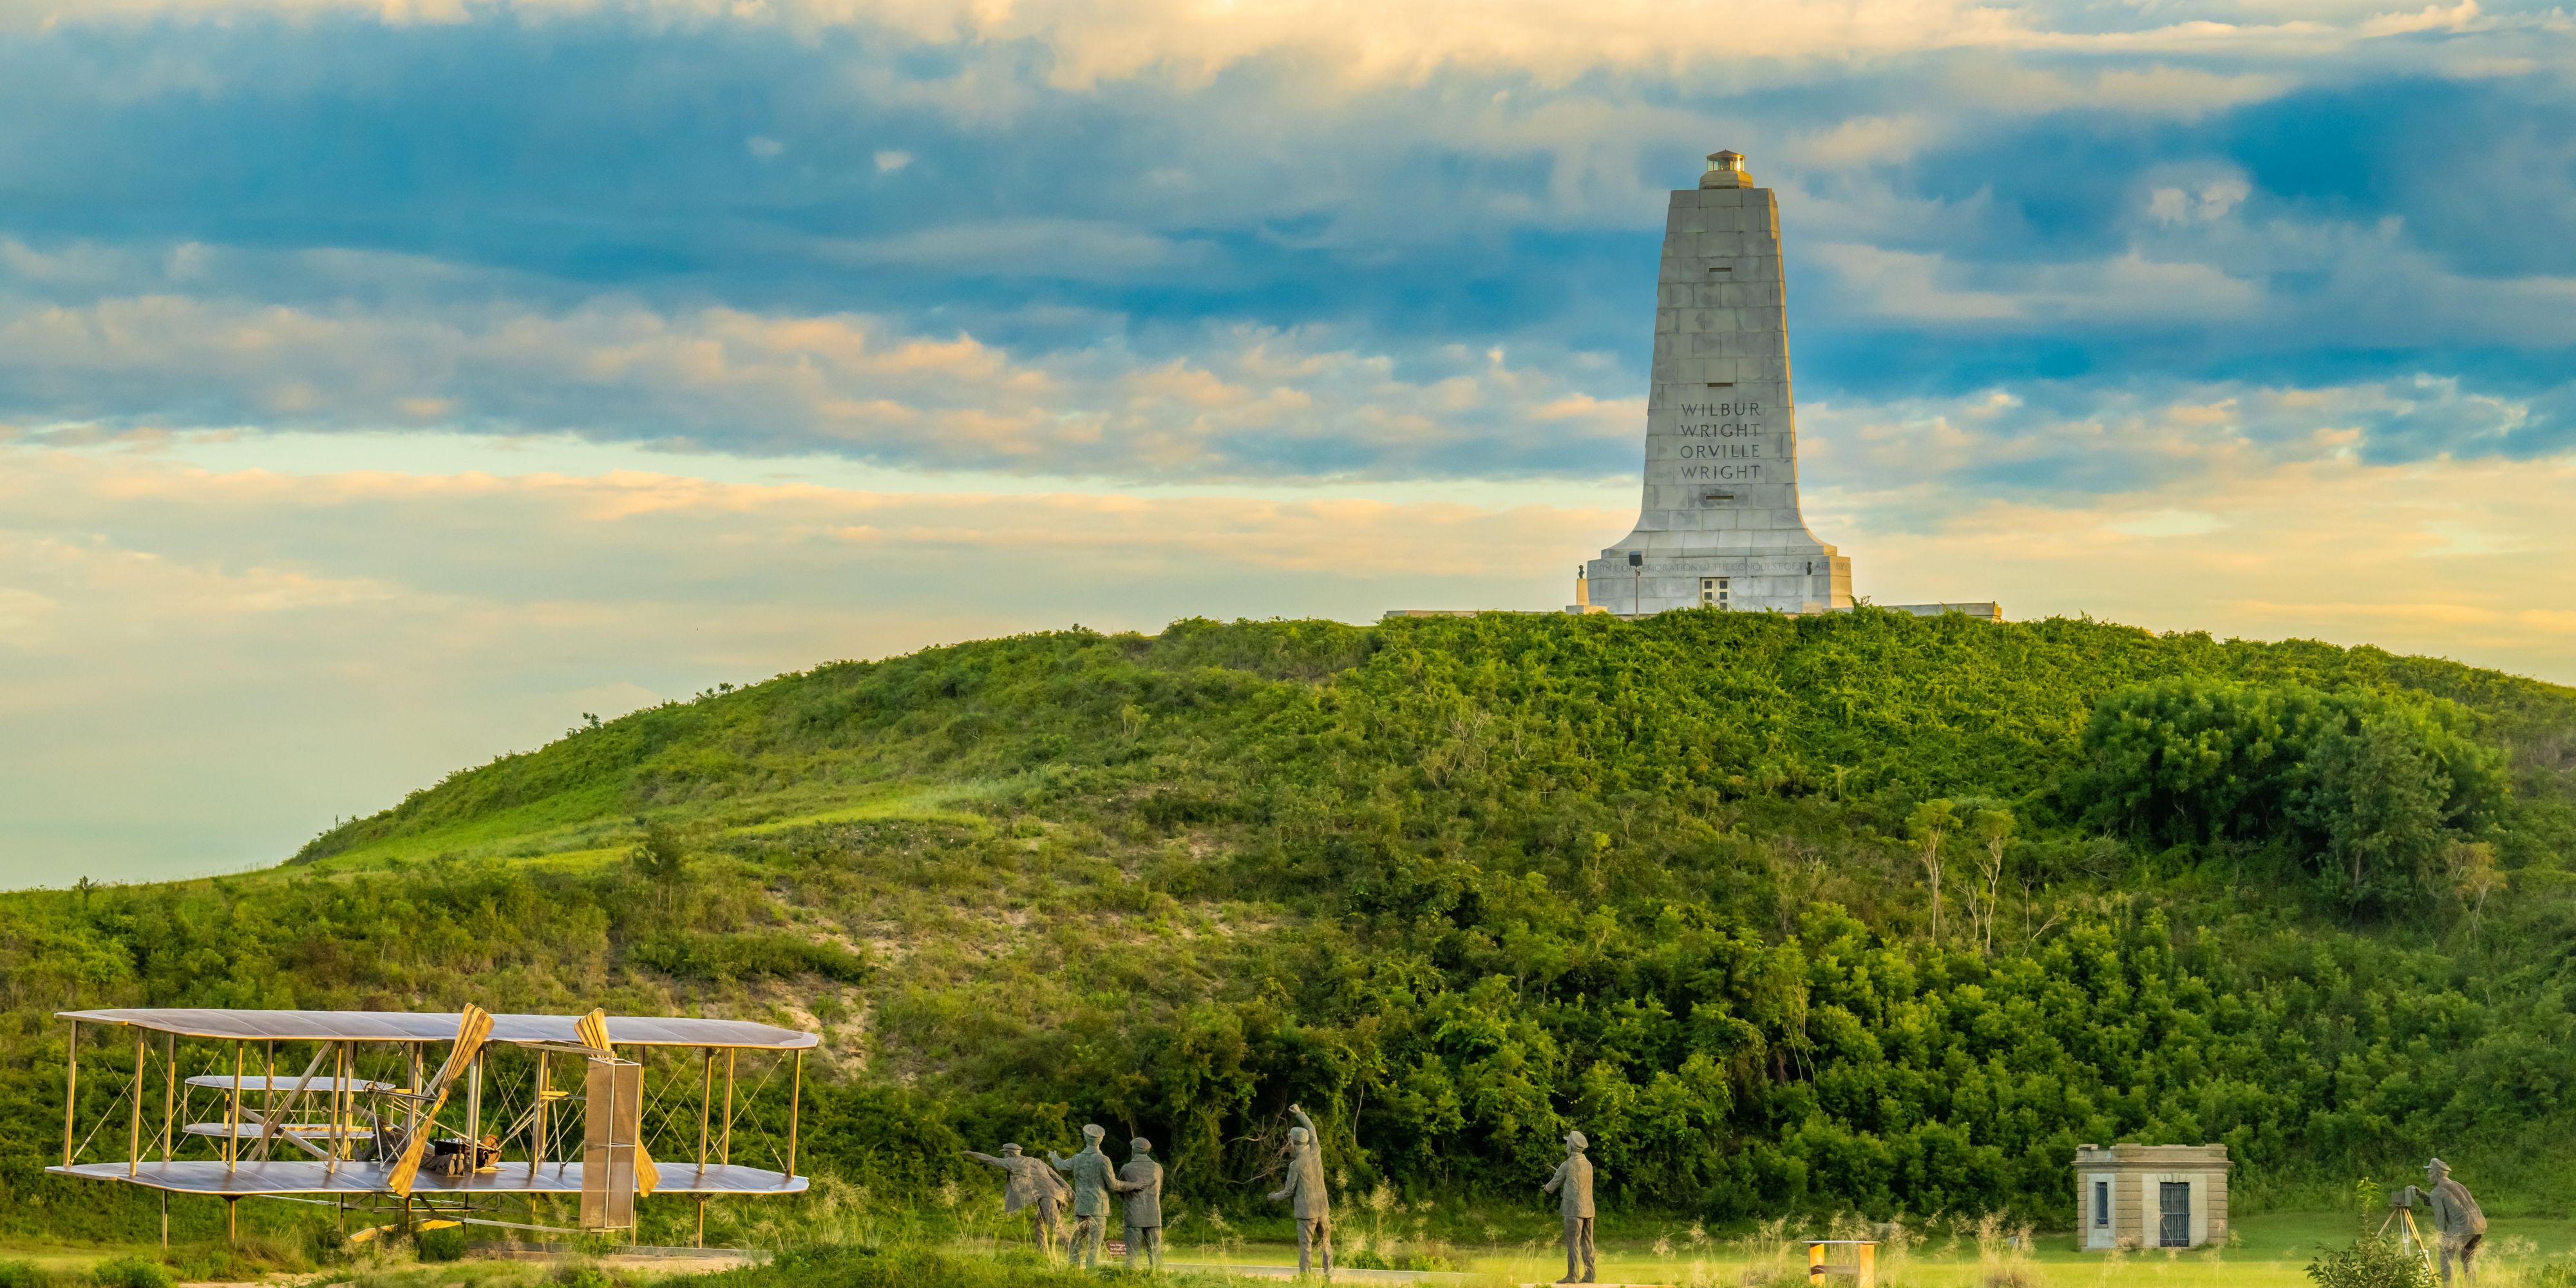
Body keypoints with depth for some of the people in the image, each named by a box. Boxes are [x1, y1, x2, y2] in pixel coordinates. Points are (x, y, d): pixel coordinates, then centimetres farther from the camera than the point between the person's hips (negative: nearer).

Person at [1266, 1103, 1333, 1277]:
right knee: (1325, 1241, 15)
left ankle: (1305, 1277, -3)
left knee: (1306, 1245, -2)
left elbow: (1289, 1191, -7)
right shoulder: (1316, 1152, -3)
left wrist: (1275, 1196, 14)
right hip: (1323, 1208, 5)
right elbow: (1312, 1130, 16)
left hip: (1306, 1211, -5)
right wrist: (1299, 1114, 28)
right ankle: (1329, 1273, 14)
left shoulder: (1295, 1165, -16)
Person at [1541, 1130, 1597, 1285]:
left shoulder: (1567, 1166, -11)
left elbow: (1555, 1183, 4)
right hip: (1588, 1210, 7)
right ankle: (1589, 1275, 8)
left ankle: (1572, 1276, -6)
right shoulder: (1588, 1164, 10)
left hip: (1573, 1210, -7)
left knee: (1573, 1243, -5)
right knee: (1587, 1244, 9)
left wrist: (1545, 1190, 26)